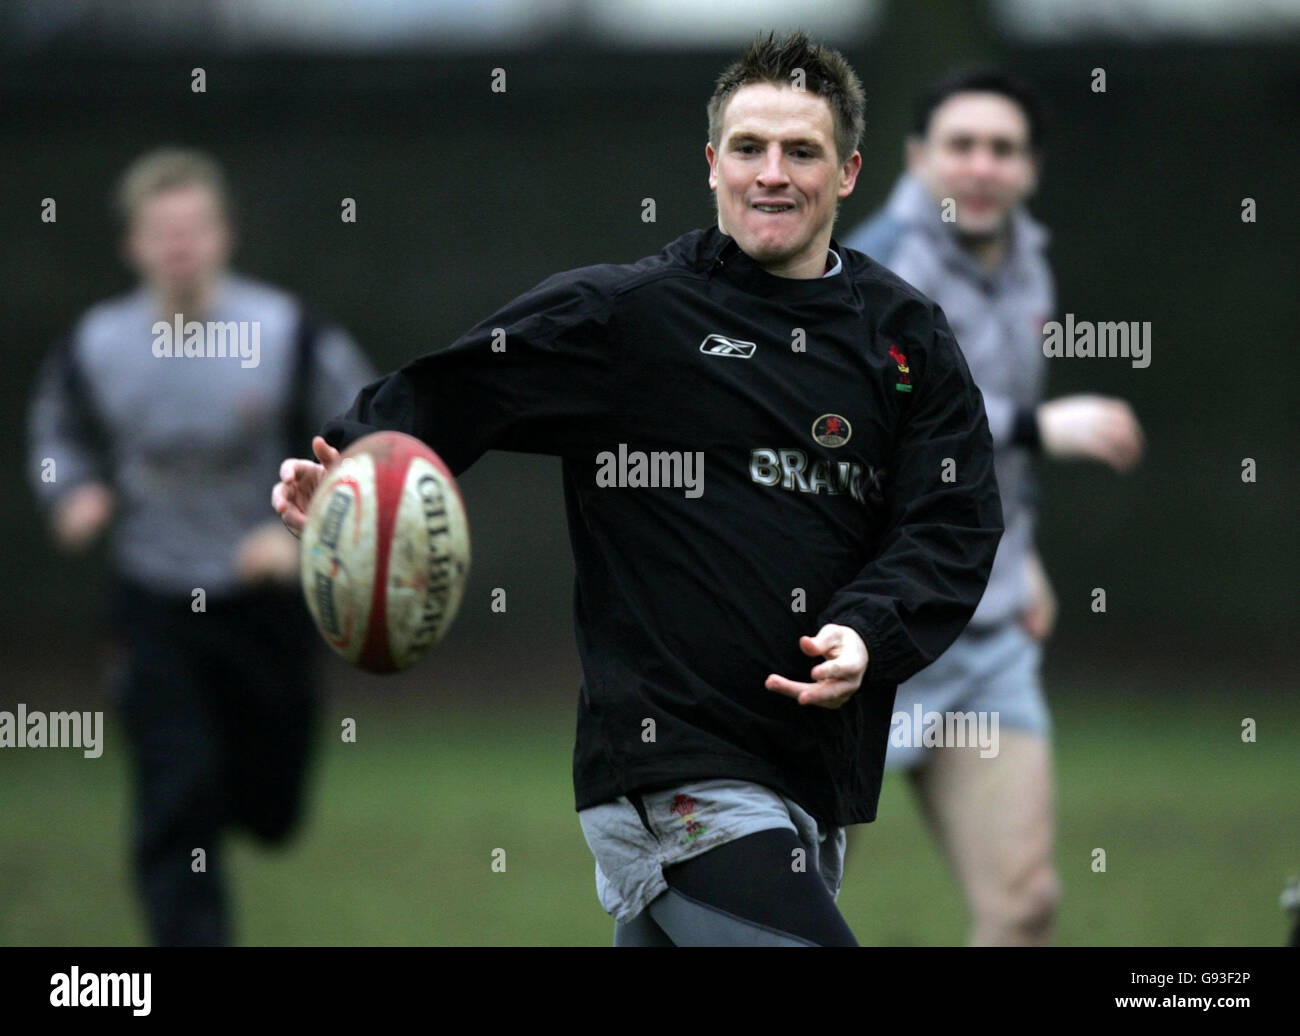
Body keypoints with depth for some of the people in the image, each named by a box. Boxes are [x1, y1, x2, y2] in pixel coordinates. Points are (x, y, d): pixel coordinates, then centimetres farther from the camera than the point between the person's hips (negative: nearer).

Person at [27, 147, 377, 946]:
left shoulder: (292, 336, -13)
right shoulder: (96, 348, -7)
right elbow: (59, 427, 15)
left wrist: (305, 535, -18)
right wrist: (72, 493, -7)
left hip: (267, 600, 0)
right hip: (155, 602, 0)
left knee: (269, 812, 12)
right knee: (177, 804, -15)